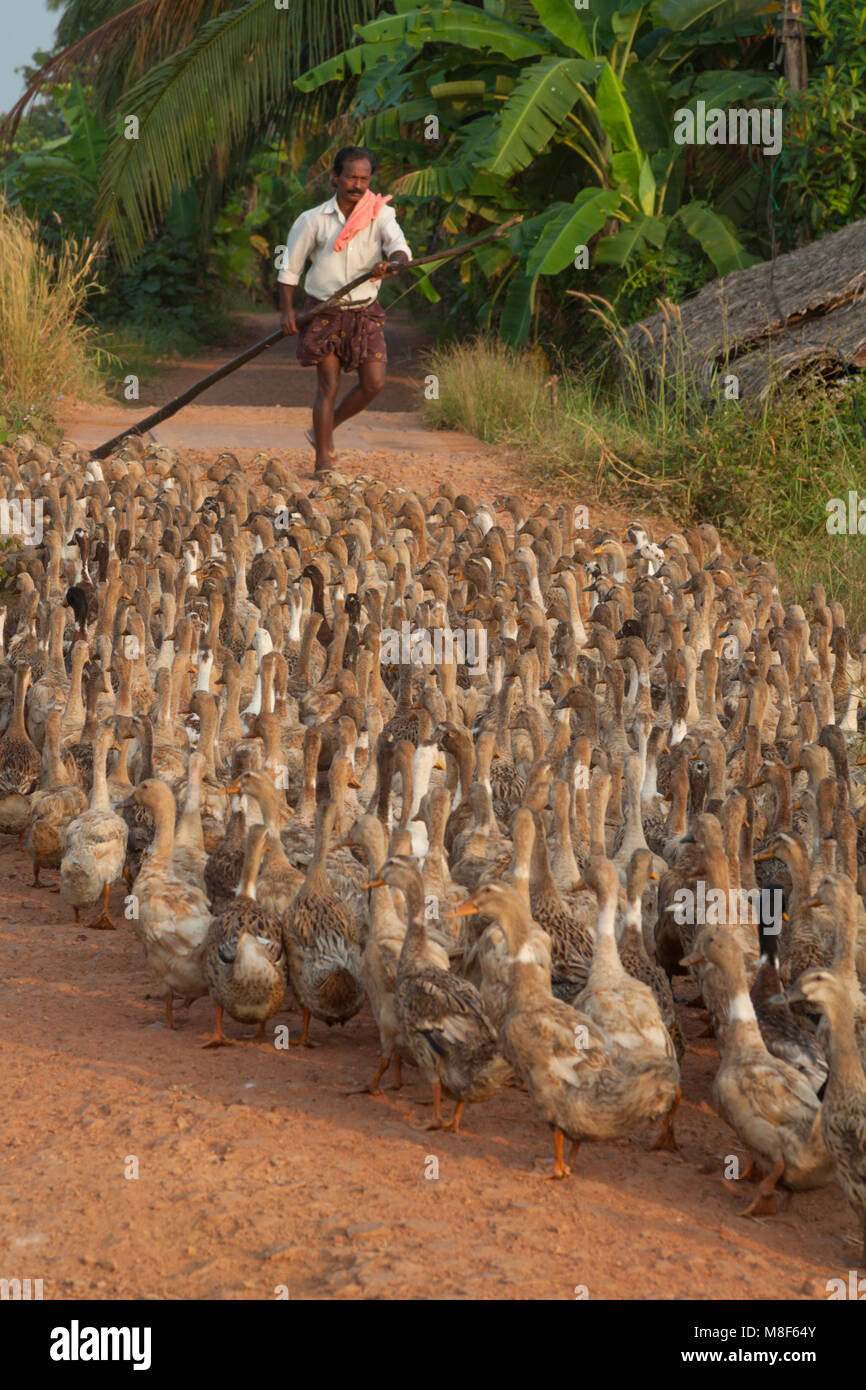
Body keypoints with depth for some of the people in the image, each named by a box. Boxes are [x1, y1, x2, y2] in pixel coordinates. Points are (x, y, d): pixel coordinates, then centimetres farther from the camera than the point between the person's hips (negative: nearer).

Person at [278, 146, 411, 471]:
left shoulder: (381, 214, -1)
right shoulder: (312, 220, -3)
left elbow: (400, 248, -18)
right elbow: (290, 267, 4)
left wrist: (391, 264, -42)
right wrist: (286, 311, -5)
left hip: (364, 312, 2)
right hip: (324, 311, -2)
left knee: (374, 384, -4)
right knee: (328, 385, -6)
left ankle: (325, 429, 20)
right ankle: (323, 460, 2)